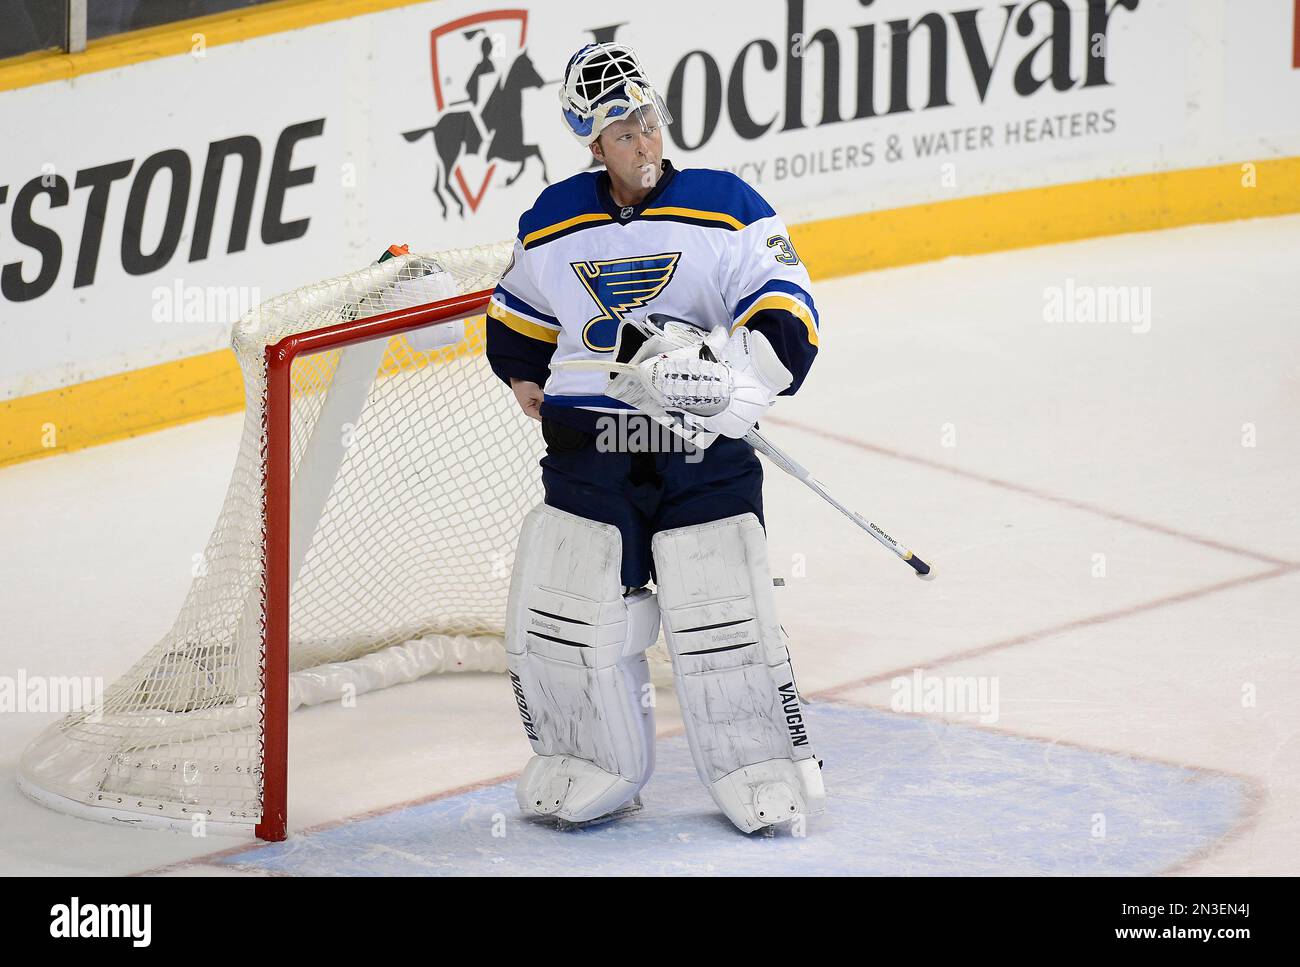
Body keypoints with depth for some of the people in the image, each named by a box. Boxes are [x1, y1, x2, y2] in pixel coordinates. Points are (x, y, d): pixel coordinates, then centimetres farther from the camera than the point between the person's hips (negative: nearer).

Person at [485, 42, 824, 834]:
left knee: (722, 619, -5)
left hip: (705, 454, -3)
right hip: (587, 450, 3)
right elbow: (522, 314, 25)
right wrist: (526, 376, 12)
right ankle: (595, 766, 20)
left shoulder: (725, 207, -3)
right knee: (558, 614, 0)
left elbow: (788, 312, -8)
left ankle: (764, 768, 14)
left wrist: (737, 367, -23)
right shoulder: (553, 223, 8)